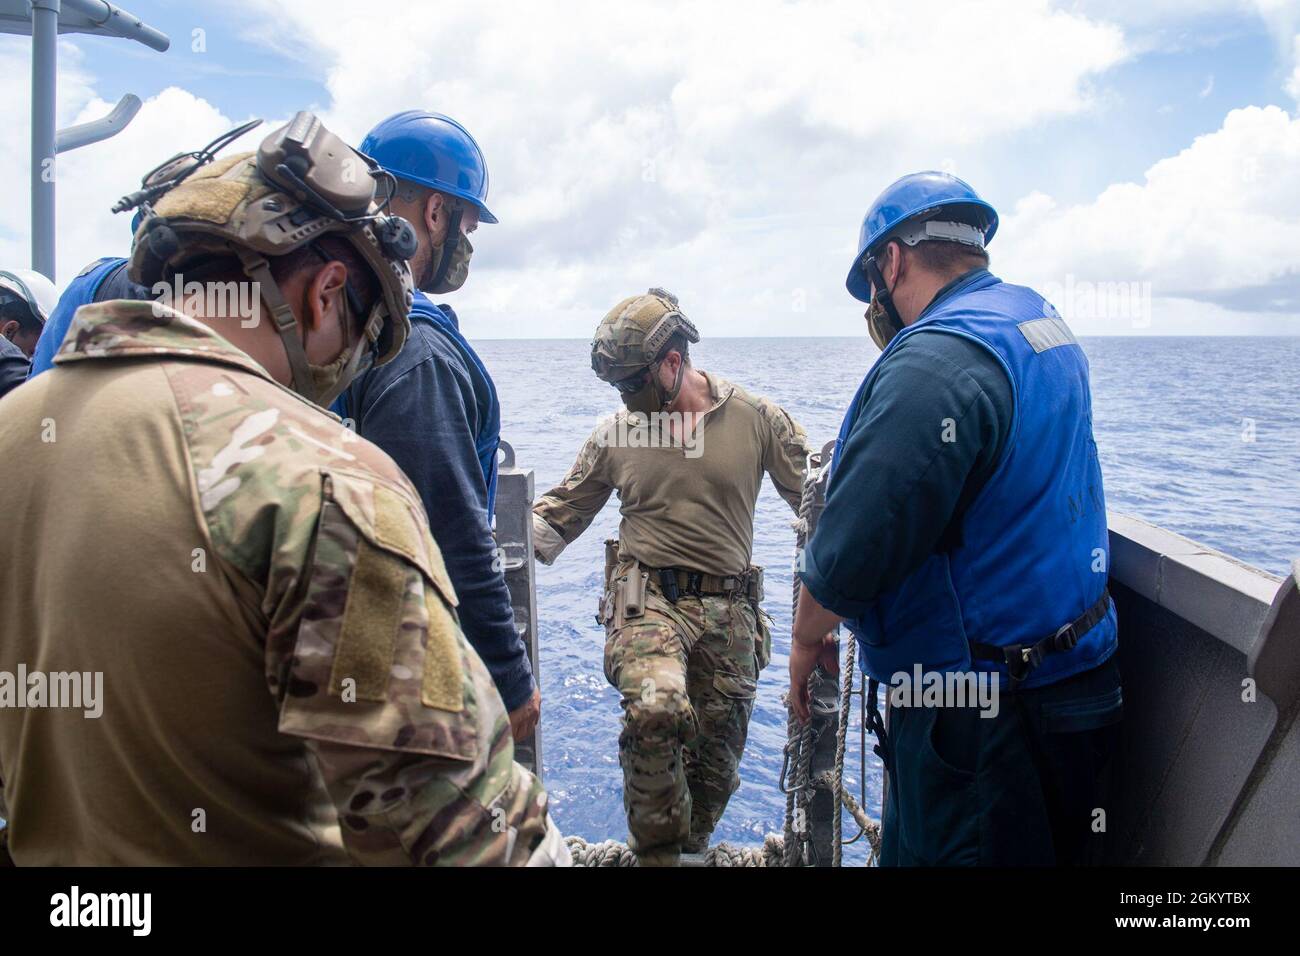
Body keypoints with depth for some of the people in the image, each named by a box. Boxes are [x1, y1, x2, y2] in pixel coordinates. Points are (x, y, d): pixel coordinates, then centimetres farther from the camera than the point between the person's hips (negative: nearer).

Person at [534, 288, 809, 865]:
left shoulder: (757, 419, 1)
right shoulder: (616, 432, 5)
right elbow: (562, 510, 11)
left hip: (728, 608, 1)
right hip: (647, 597, -1)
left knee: (716, 754, 7)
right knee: (655, 709, -28)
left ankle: (689, 847, 36)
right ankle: (657, 850, -5)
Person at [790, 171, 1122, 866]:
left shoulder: (933, 364, -23)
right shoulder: (1045, 327, 9)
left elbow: (853, 549, -27)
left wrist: (806, 640, -9)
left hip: (979, 724, -9)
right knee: (1048, 848, 23)